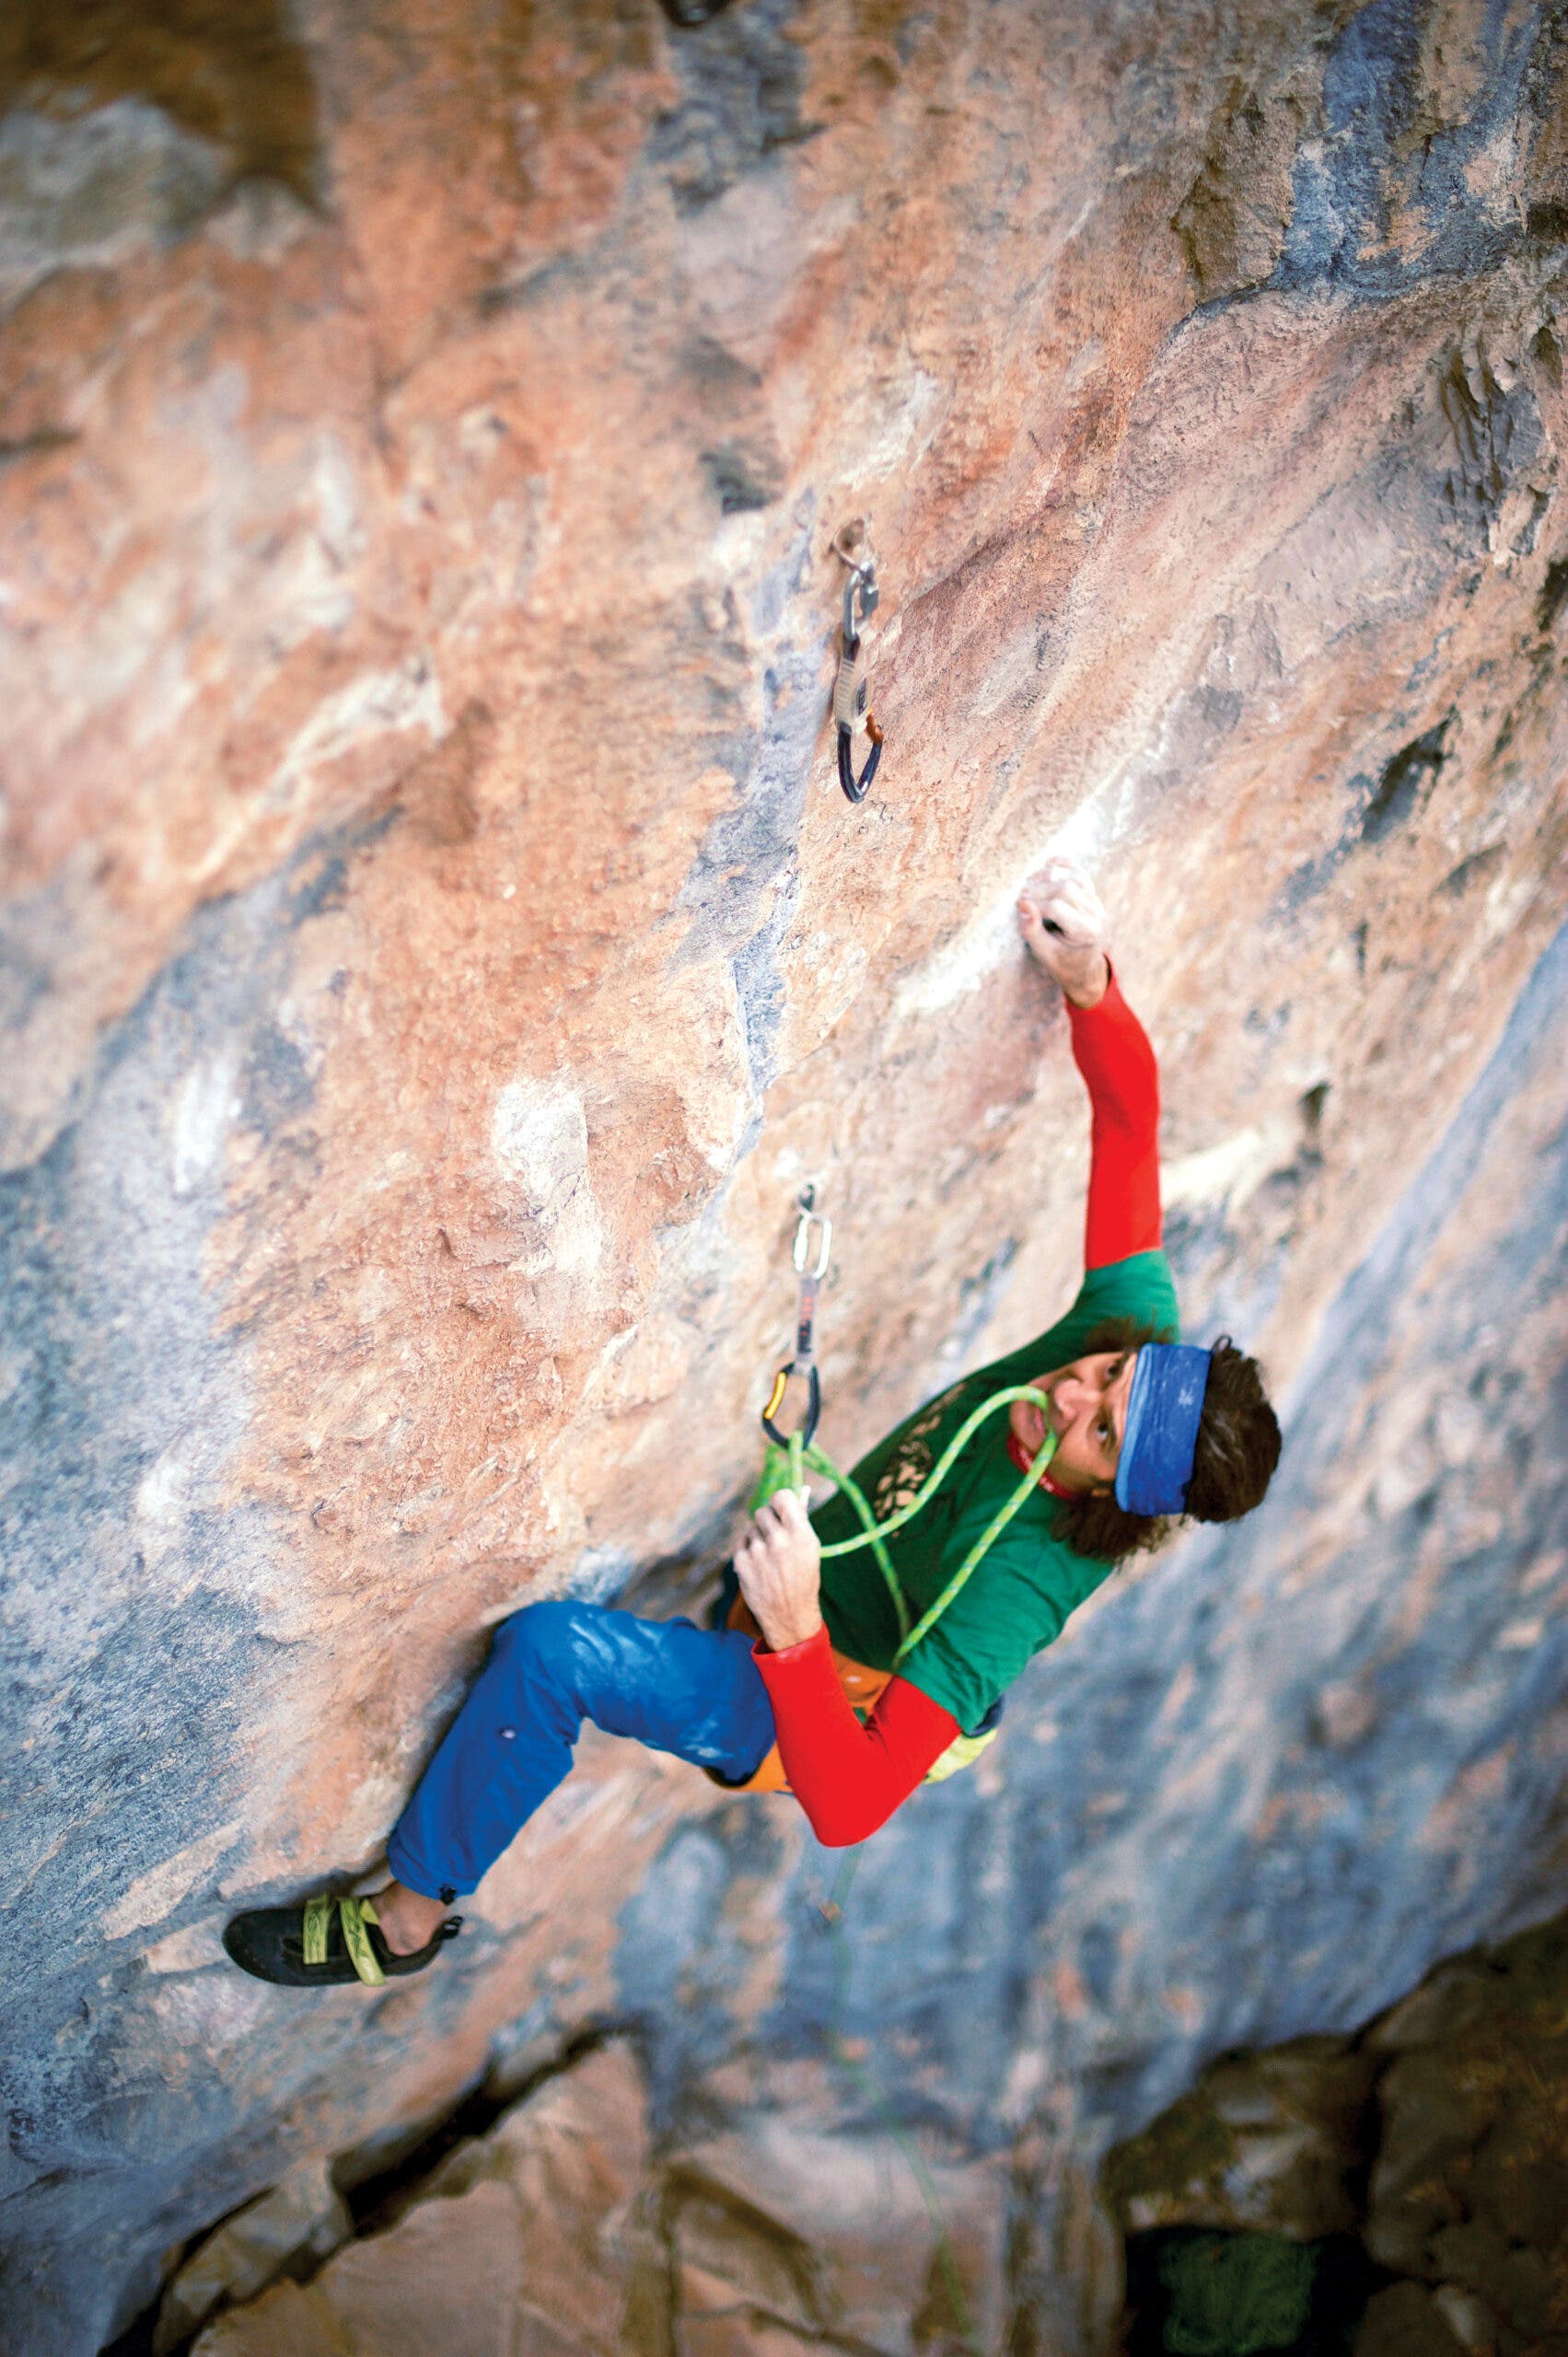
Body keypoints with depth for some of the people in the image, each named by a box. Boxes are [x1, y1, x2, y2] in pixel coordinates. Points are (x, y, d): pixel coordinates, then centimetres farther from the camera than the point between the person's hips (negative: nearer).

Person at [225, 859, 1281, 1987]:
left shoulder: (1022, 1581, -38)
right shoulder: (1135, 1327, -22)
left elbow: (852, 1808, -41)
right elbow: (1131, 1107, -17)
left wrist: (793, 1632, -54)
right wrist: (1091, 985, -36)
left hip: (796, 1708, -8)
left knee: (549, 1651, -31)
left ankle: (409, 1920, -9)